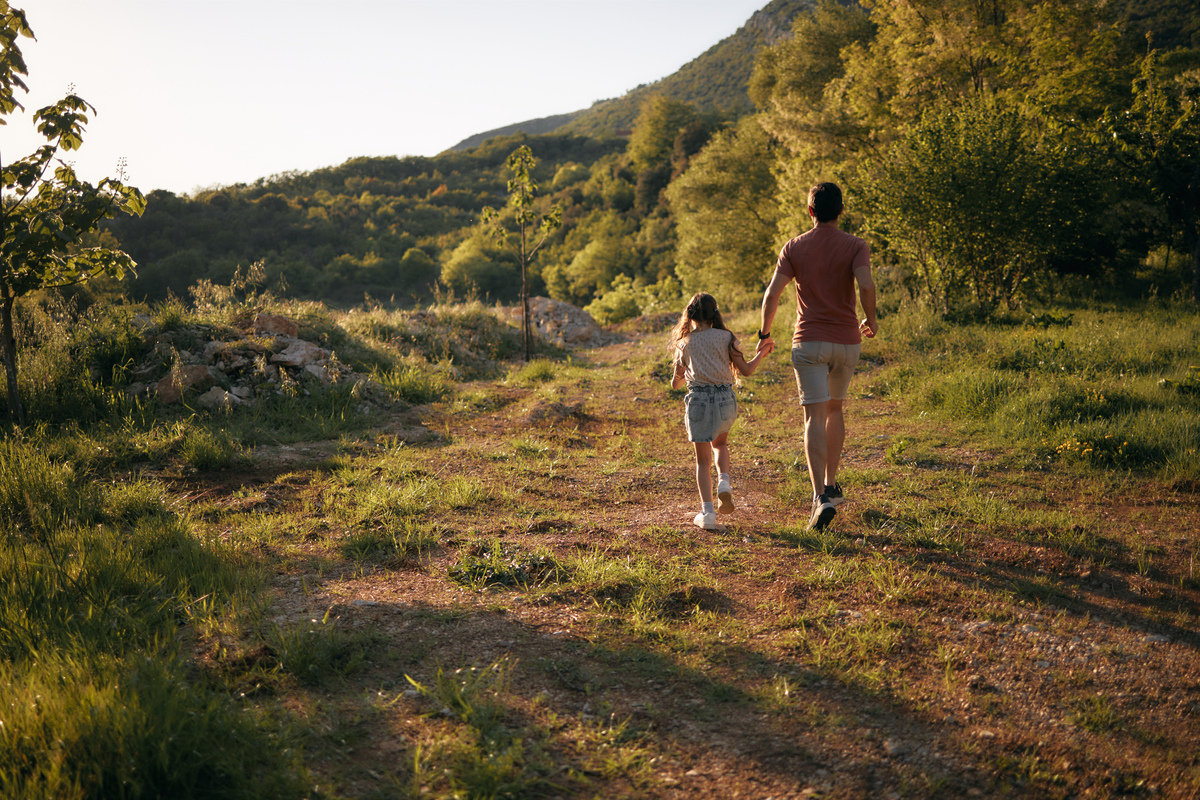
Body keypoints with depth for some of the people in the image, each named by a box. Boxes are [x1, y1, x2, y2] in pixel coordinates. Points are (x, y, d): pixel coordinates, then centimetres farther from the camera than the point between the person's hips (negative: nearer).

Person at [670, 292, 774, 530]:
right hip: (724, 398, 1)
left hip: (698, 400, -1)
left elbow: (675, 383, 13)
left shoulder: (685, 343, 8)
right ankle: (724, 482, 2)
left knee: (703, 459, 6)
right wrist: (761, 353, 21)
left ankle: (707, 512, -4)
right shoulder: (725, 337, 4)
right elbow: (745, 370, 4)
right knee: (720, 443, 28)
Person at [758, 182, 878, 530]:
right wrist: (871, 320, 1)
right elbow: (866, 285, -17)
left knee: (815, 417, -6)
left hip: (809, 341, -1)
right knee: (834, 409, 20)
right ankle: (831, 486, 28)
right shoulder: (855, 246, 0)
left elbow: (772, 294, -4)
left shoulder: (794, 247, 2)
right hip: (846, 341, 2)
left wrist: (764, 333, 9)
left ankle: (821, 496, -19)